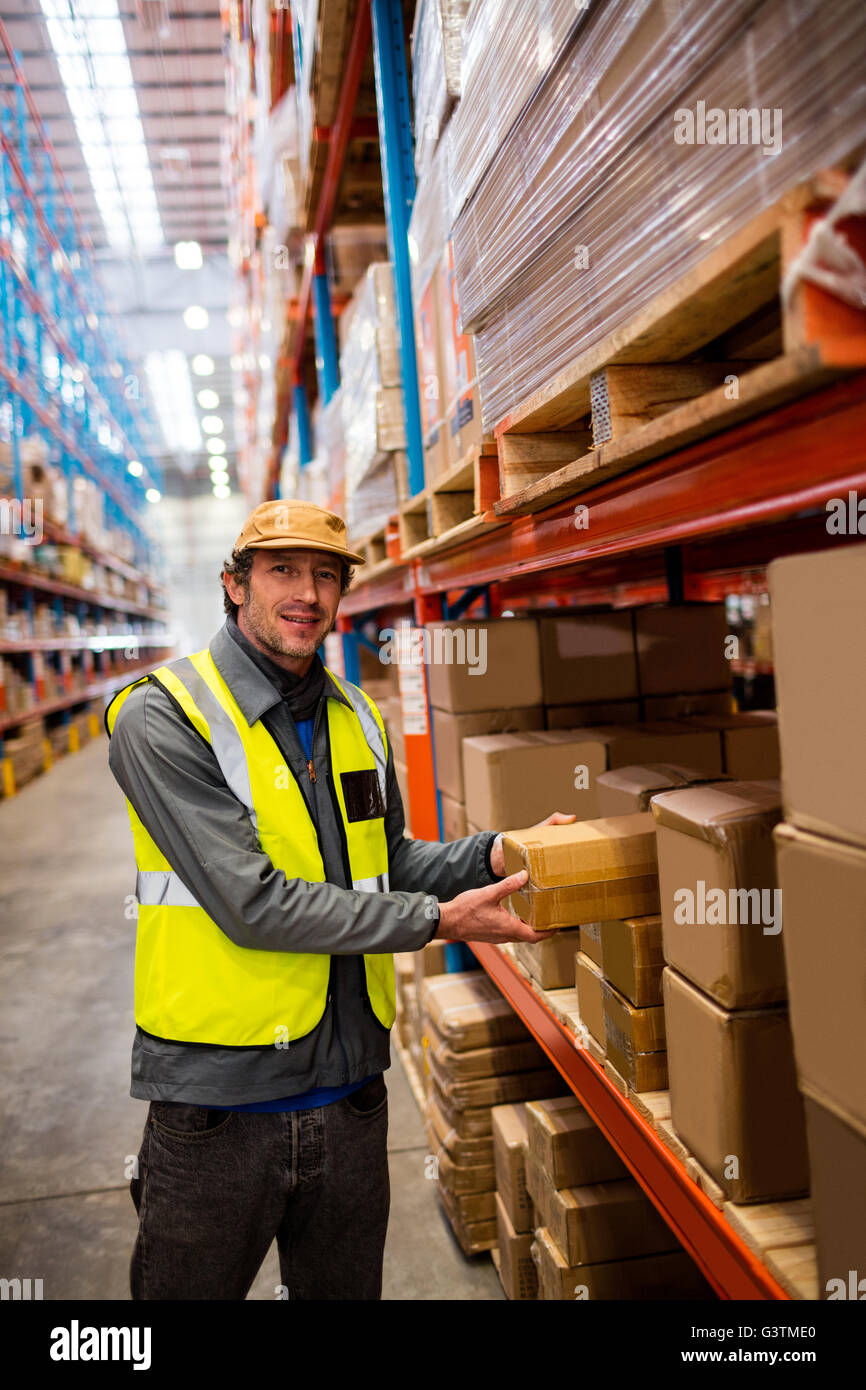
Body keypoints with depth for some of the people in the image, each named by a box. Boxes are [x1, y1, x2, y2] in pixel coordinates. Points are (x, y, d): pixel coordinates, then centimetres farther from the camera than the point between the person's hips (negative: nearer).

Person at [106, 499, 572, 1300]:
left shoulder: (356, 718, 6)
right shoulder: (163, 720, -15)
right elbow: (253, 904, -22)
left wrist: (489, 855, -7)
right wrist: (438, 920, -18)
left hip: (350, 1091, 6)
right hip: (219, 1105, -5)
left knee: (346, 1288, 23)